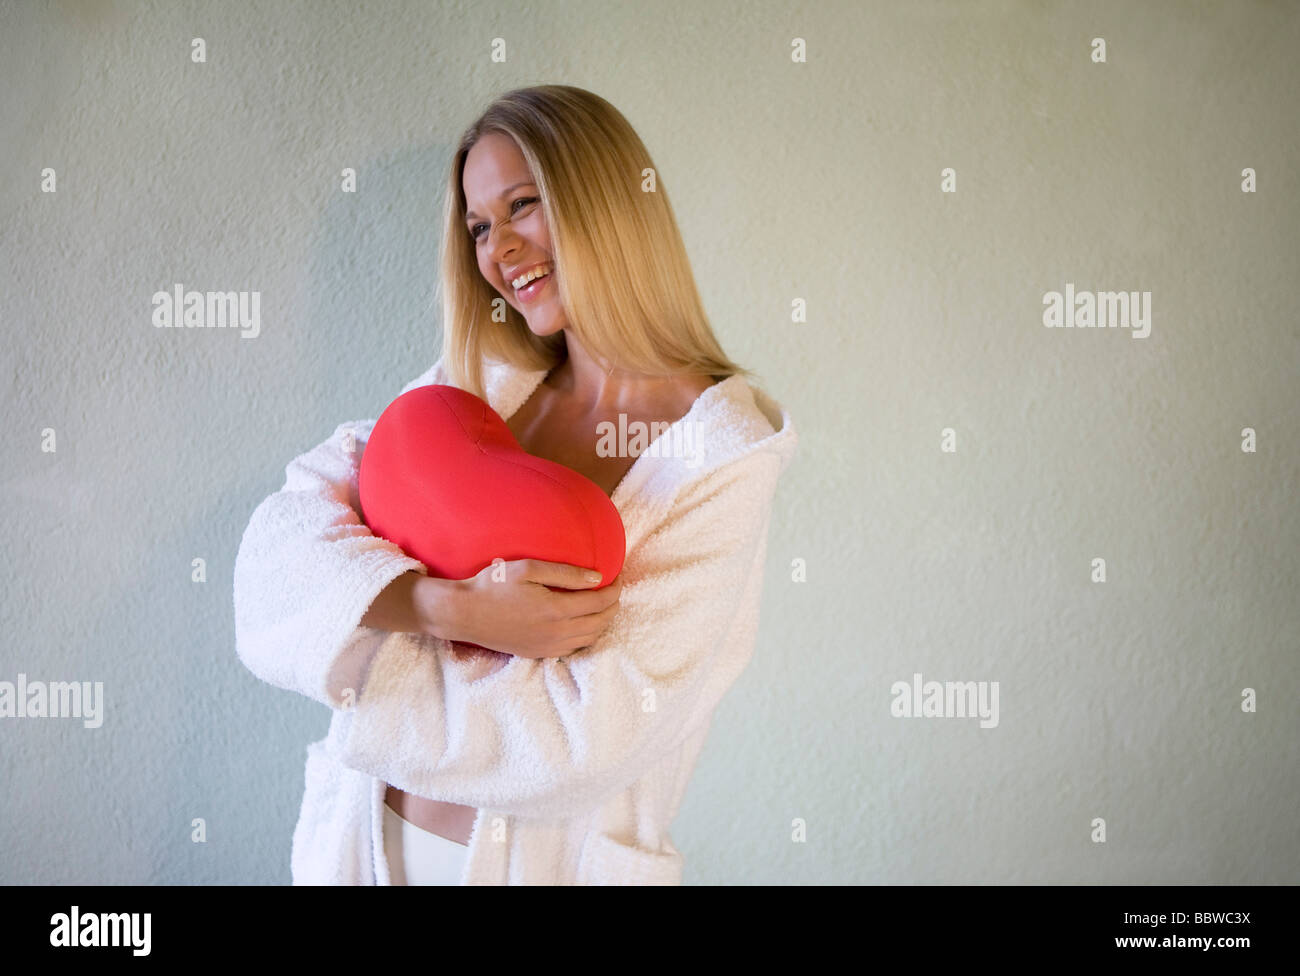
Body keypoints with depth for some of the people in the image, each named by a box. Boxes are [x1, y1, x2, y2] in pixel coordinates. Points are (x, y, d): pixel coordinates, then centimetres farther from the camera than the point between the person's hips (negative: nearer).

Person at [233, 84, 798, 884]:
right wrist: (449, 607, -27)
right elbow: (280, 538, -9)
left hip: (549, 859, -4)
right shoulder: (479, 384, 0)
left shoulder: (723, 450, -15)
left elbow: (595, 737, -22)